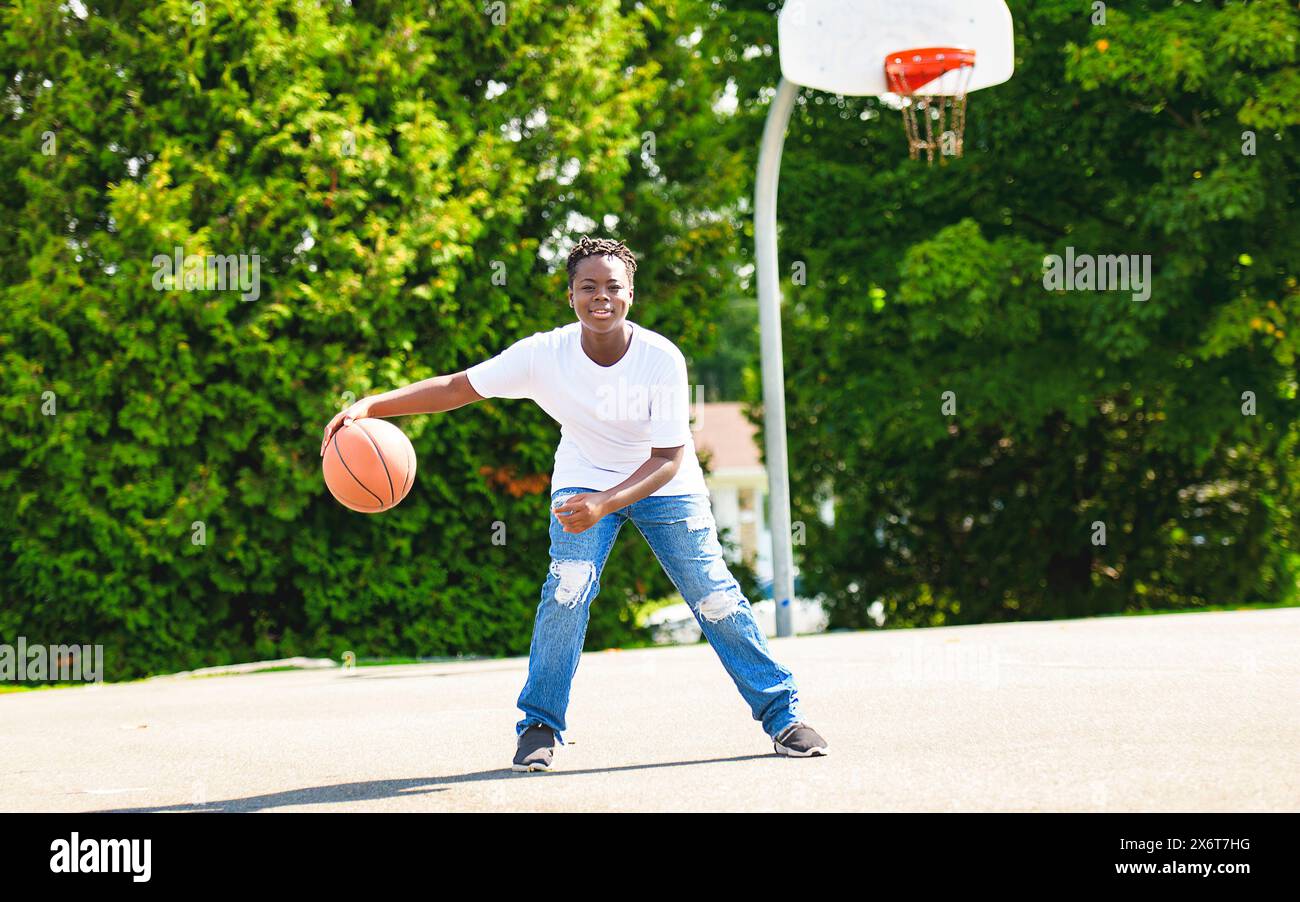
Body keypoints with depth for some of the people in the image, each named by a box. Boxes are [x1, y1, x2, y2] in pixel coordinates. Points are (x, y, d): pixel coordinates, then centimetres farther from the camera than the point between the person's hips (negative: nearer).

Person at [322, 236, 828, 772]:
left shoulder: (662, 359, -27)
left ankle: (780, 712, 9)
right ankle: (539, 726, -6)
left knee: (714, 596, -6)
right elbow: (455, 388, -20)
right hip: (584, 480, 1)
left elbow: (669, 458, -26)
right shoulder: (546, 355, -23)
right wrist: (370, 406, -33)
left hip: (663, 484, -1)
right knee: (567, 588, -20)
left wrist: (604, 505, -41)